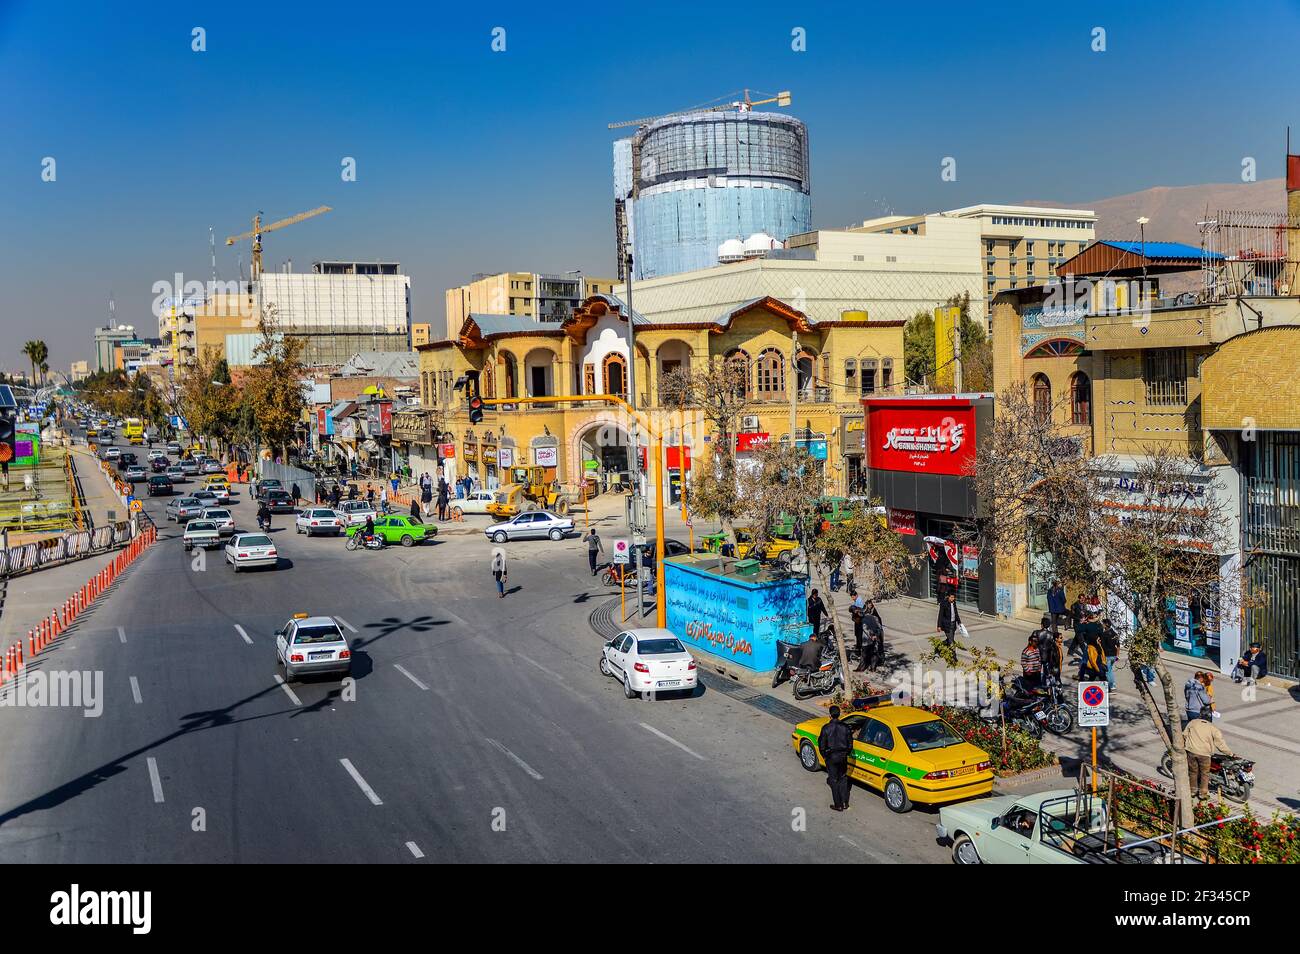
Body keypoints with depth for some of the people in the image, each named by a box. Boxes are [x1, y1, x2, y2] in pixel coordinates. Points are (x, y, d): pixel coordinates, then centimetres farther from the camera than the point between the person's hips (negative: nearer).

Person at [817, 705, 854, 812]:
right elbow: (850, 744, 1)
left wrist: (824, 756, 6)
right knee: (843, 779, 19)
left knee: (834, 780, 7)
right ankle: (845, 803, 21)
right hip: (843, 757, 3)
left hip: (831, 757, -3)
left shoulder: (826, 728, -15)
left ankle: (838, 805, 11)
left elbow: (822, 745, -11)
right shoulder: (845, 727, -6)